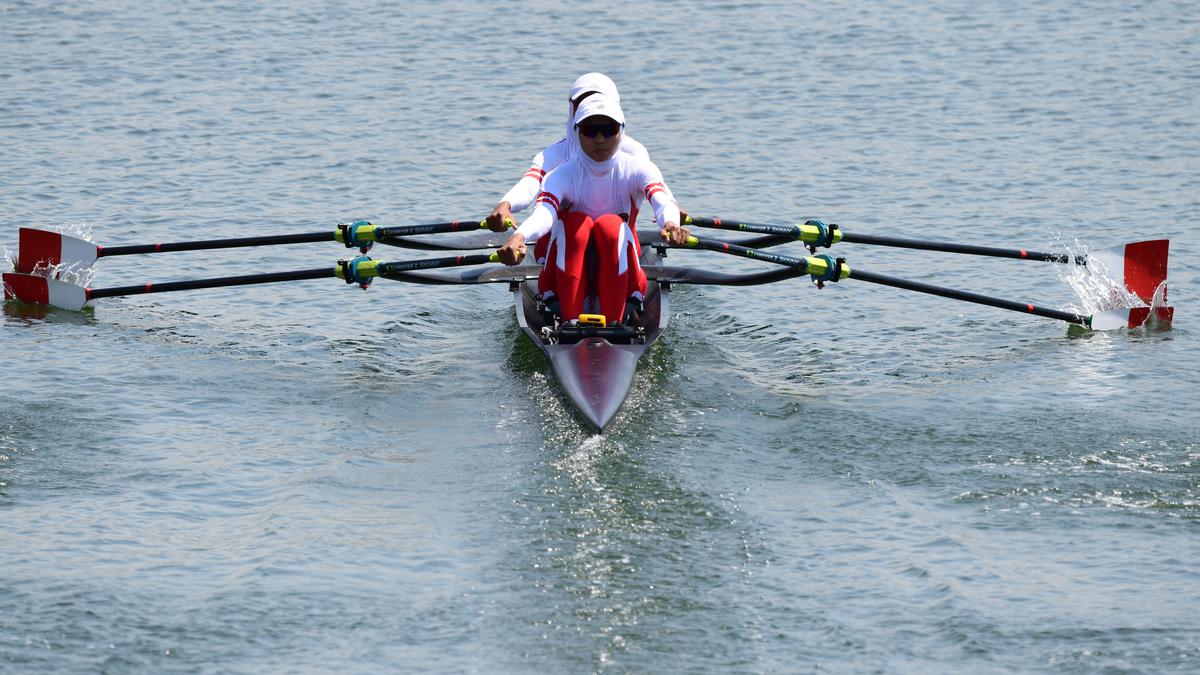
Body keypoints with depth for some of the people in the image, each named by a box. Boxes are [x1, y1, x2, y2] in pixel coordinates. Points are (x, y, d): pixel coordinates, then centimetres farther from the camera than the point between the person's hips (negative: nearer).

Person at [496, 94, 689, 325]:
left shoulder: (636, 168, -4)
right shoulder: (563, 175, -7)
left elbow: (661, 197, -27)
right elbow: (543, 211, -29)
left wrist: (670, 223, -52)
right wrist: (519, 236, -53)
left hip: (620, 282, 0)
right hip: (566, 282, 0)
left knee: (611, 225, -26)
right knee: (576, 223, -27)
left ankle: (614, 322, -29)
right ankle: (569, 321, -31)